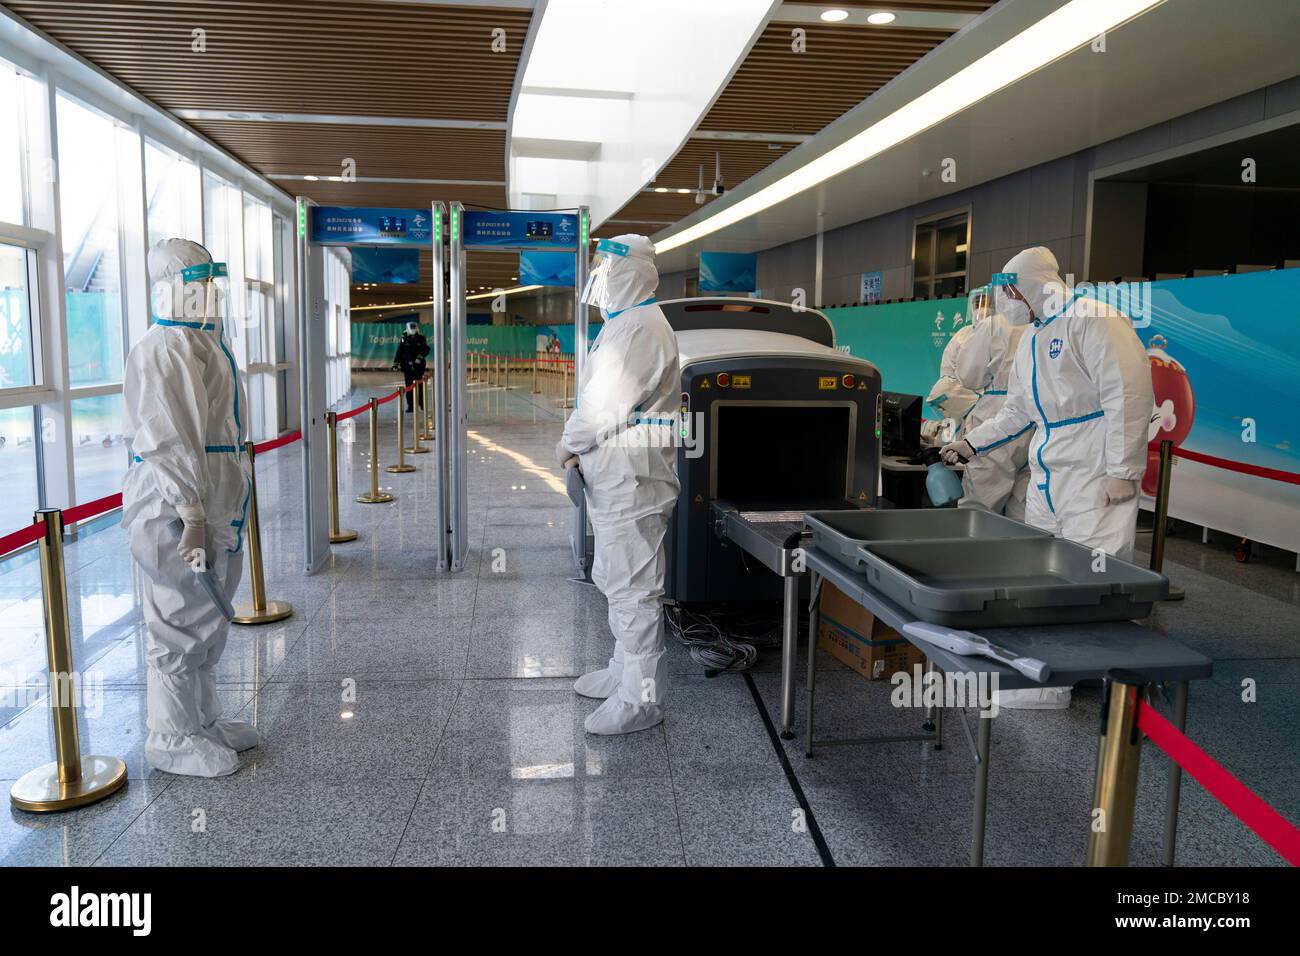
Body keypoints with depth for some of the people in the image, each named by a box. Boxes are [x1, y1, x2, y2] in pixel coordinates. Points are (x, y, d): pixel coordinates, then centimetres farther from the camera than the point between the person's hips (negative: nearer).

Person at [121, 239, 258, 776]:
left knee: (208, 621, 18)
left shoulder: (207, 344, 17)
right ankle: (172, 739, 14)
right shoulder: (160, 352, -15)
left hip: (216, 507, 10)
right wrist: (192, 515, -25)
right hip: (176, 513, -10)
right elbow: (168, 444, -22)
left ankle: (203, 721, 32)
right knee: (180, 625, 0)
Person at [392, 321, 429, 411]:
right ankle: (410, 406, 6)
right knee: (409, 386, 2)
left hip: (418, 365, -1)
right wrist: (395, 362, -2)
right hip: (407, 365, 1)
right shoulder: (404, 339, 3)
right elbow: (399, 352, 3)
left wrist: (420, 357, -19)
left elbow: (426, 349, -4)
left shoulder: (421, 339, 3)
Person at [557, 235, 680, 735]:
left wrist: (569, 444, -5)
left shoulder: (641, 328, -17)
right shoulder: (622, 323, 19)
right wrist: (578, 443, 6)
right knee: (615, 581, 21)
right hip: (613, 477, 11)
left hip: (631, 481, -11)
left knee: (633, 588, -5)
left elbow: (606, 403, -21)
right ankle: (625, 670, 36)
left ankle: (640, 699, 5)